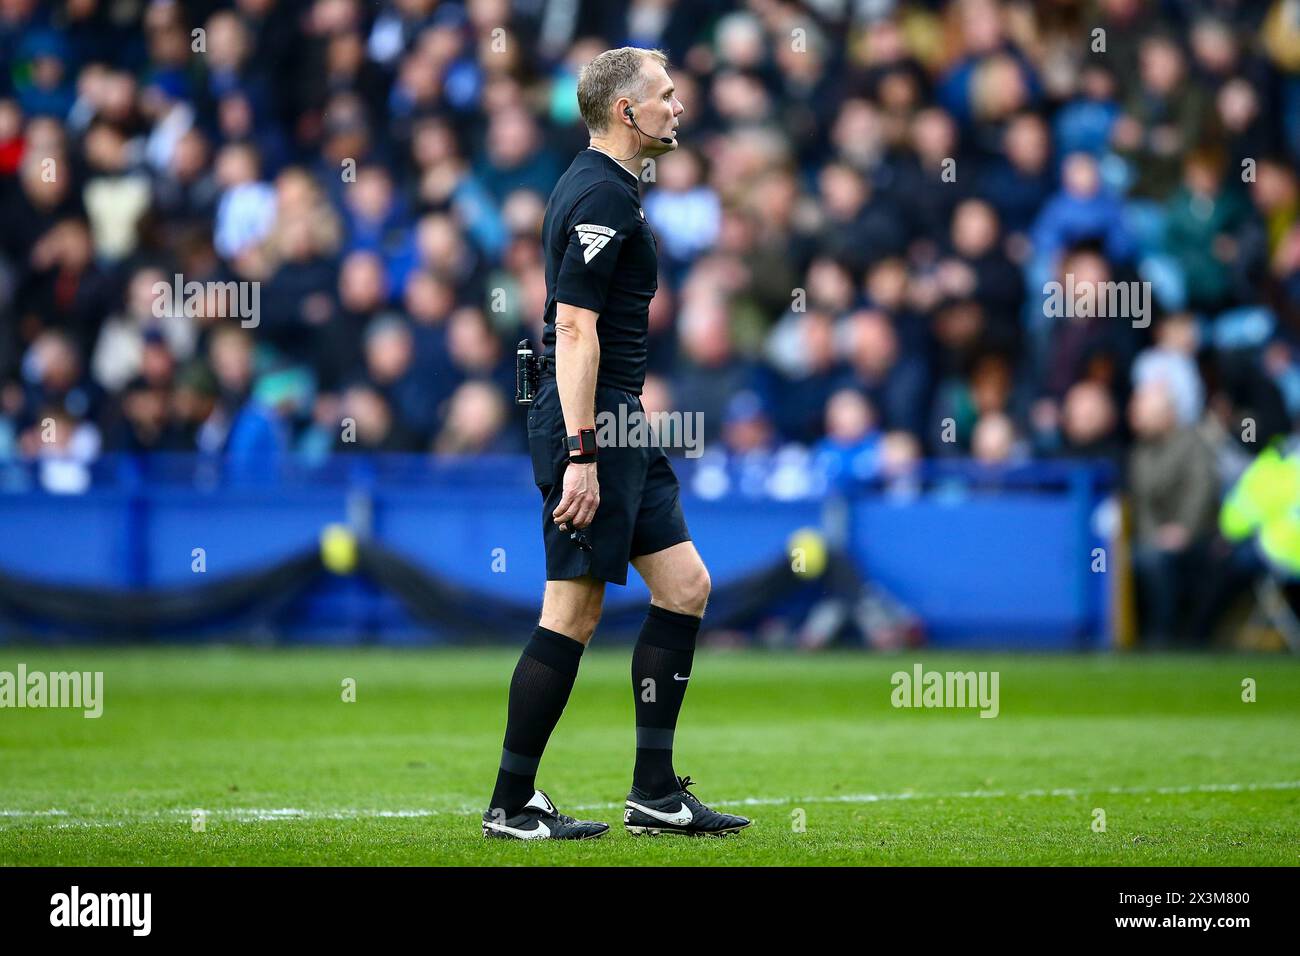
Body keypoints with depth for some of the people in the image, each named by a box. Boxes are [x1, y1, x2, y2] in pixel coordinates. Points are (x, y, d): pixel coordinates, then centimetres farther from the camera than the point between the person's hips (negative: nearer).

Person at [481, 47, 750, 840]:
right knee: (575, 613, -7)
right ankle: (511, 805, 1)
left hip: (620, 423, 11)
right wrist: (581, 455, -24)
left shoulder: (611, 188, 18)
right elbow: (575, 329, -21)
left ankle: (655, 793, 11)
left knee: (685, 584, 8)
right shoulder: (602, 195, -15)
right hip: (590, 425, -11)